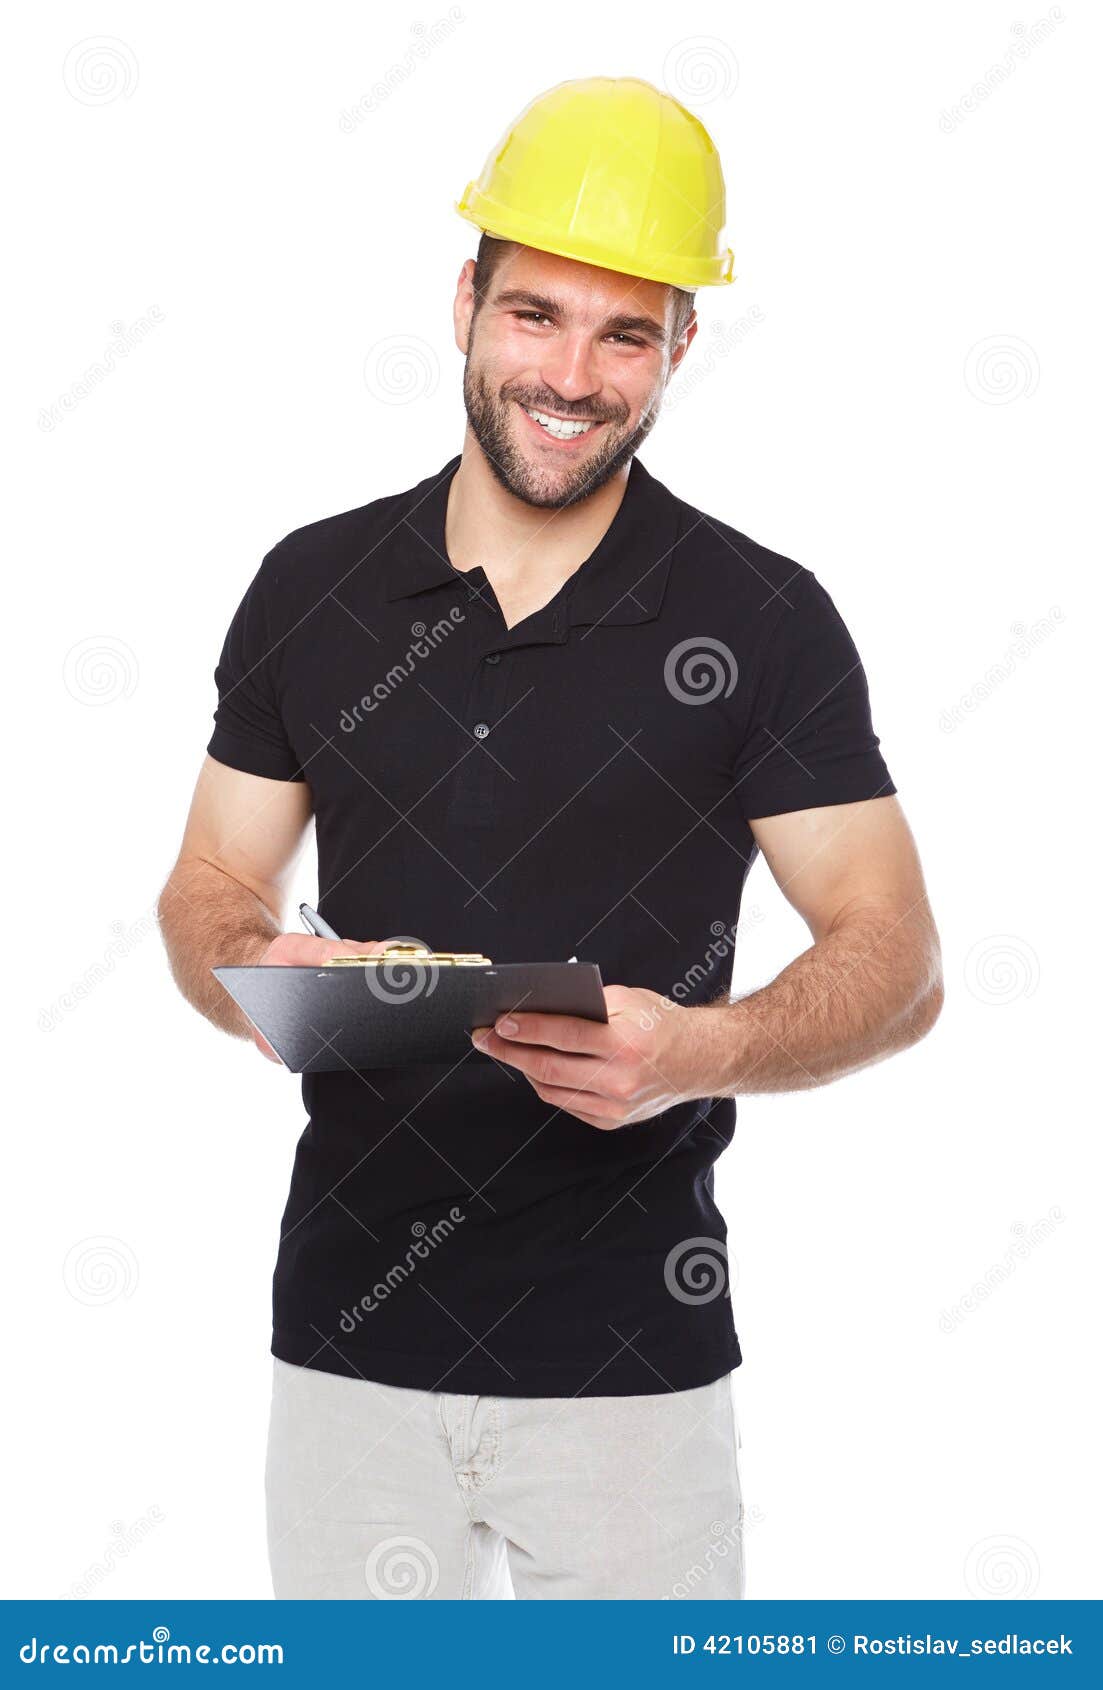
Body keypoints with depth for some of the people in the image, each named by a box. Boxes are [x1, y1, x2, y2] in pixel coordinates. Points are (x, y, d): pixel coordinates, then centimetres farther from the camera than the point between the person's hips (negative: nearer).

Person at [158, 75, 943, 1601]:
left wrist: (700, 1049, -23)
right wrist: (258, 974, -13)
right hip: (348, 1341, 2)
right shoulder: (312, 589, 4)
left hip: (633, 1357, -2)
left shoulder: (765, 622, -4)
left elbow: (898, 960, -4)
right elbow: (209, 890, 10)